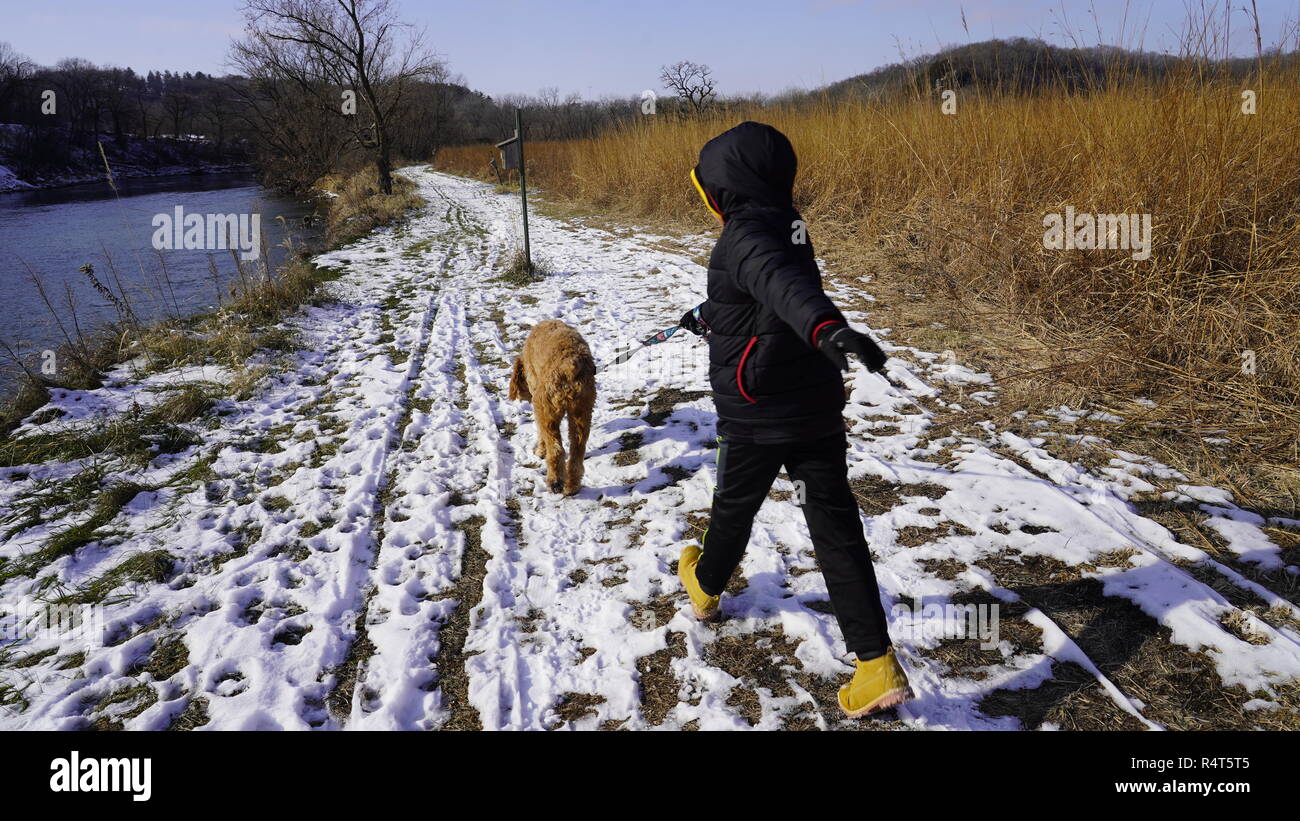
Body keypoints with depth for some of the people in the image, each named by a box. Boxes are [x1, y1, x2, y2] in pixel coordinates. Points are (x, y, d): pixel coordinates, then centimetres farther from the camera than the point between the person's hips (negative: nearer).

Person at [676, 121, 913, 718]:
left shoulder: (746, 236, -16)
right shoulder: (787, 227, 10)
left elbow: (780, 282, -39)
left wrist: (825, 326, -59)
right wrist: (709, 318, 46)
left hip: (756, 418, -6)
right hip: (818, 409, 6)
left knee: (734, 508, 20)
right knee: (836, 527, 5)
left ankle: (706, 584, 49)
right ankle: (877, 664, 2)